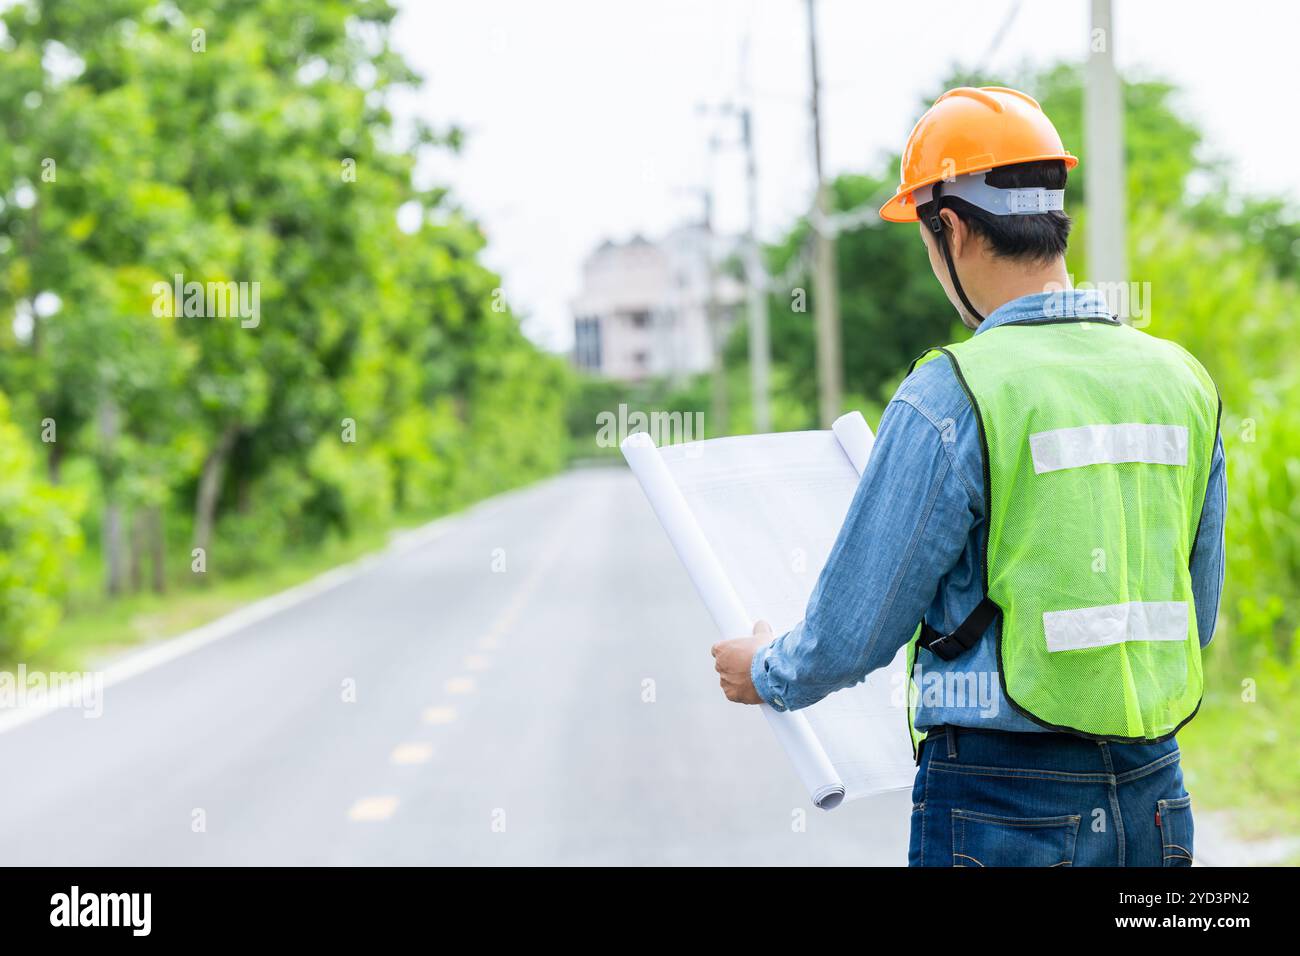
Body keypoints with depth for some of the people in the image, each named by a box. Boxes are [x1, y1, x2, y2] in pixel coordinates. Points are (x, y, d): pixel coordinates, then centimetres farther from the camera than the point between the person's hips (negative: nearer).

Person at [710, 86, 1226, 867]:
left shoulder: (950, 399, -14)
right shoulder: (1184, 381, 4)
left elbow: (851, 636, -7)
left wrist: (767, 676, 14)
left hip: (1001, 803, -6)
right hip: (1153, 797, 6)